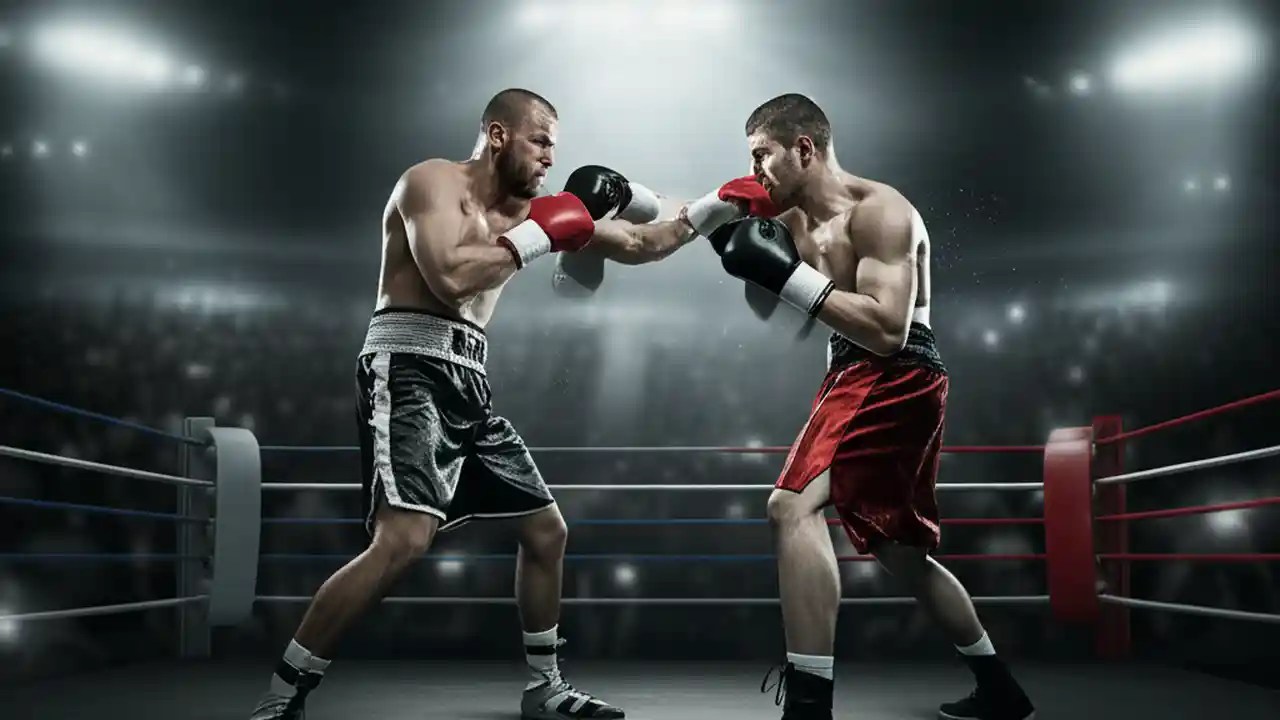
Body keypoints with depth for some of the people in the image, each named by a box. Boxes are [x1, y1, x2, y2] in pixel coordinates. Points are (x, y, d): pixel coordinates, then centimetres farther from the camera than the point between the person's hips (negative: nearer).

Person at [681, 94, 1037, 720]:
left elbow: (888, 330, -23)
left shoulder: (878, 210, -14)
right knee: (900, 551, 20)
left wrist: (789, 275, -25)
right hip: (858, 380, 10)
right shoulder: (797, 219, 12)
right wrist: (722, 213, 3)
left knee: (792, 506, -26)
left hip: (897, 380, -10)